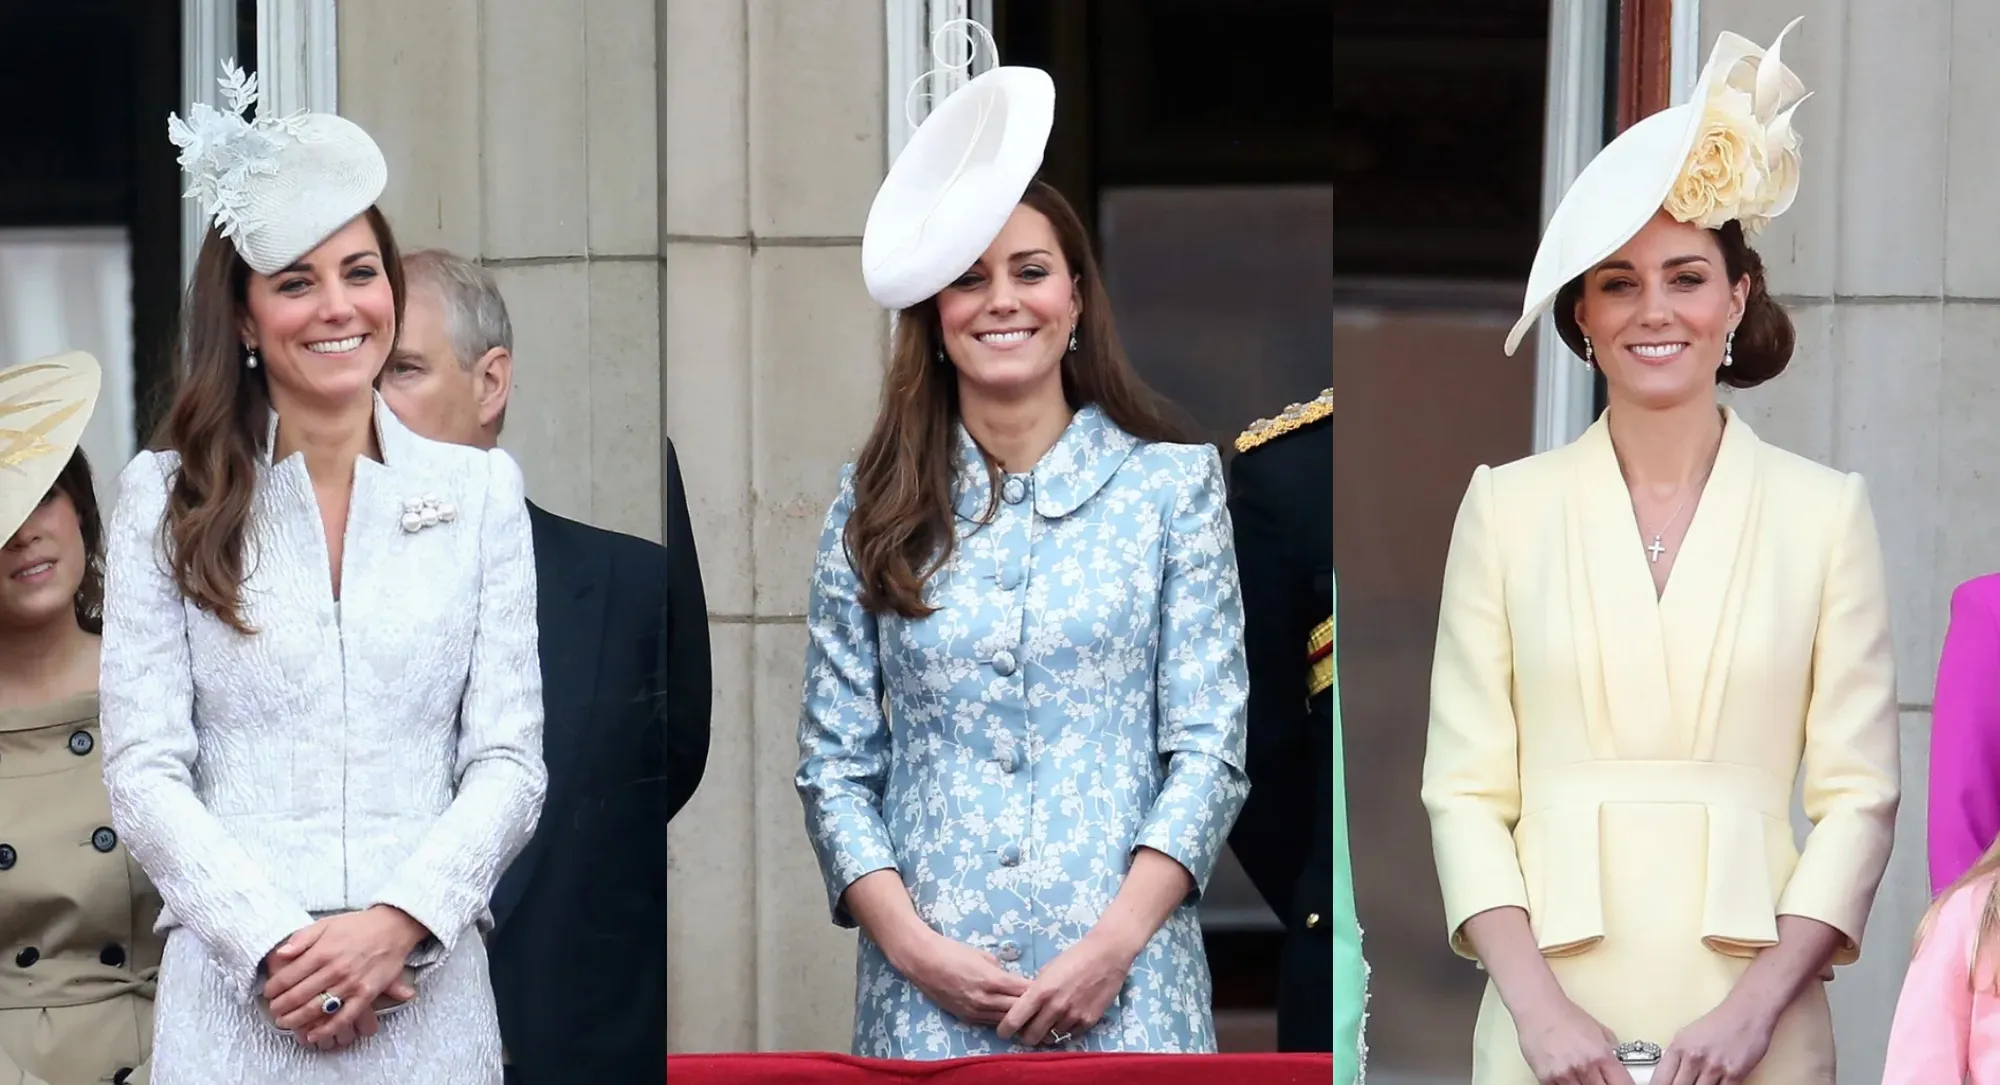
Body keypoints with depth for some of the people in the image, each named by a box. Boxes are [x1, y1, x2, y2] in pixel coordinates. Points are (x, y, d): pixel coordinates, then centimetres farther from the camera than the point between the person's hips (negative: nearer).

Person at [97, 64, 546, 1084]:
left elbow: (508, 761, 2)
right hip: (234, 998, -1)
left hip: (427, 991, 1)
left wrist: (398, 922, -12)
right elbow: (143, 772, -2)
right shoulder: (170, 497, 3)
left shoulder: (479, 491, 6)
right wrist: (275, 944, -13)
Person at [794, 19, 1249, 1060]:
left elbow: (1210, 748, 0)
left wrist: (1115, 942, -11)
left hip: (1123, 986, -1)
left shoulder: (1172, 482, 4)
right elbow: (833, 765, 5)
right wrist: (909, 940, -8)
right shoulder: (875, 504, 7)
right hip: (929, 992, 1)